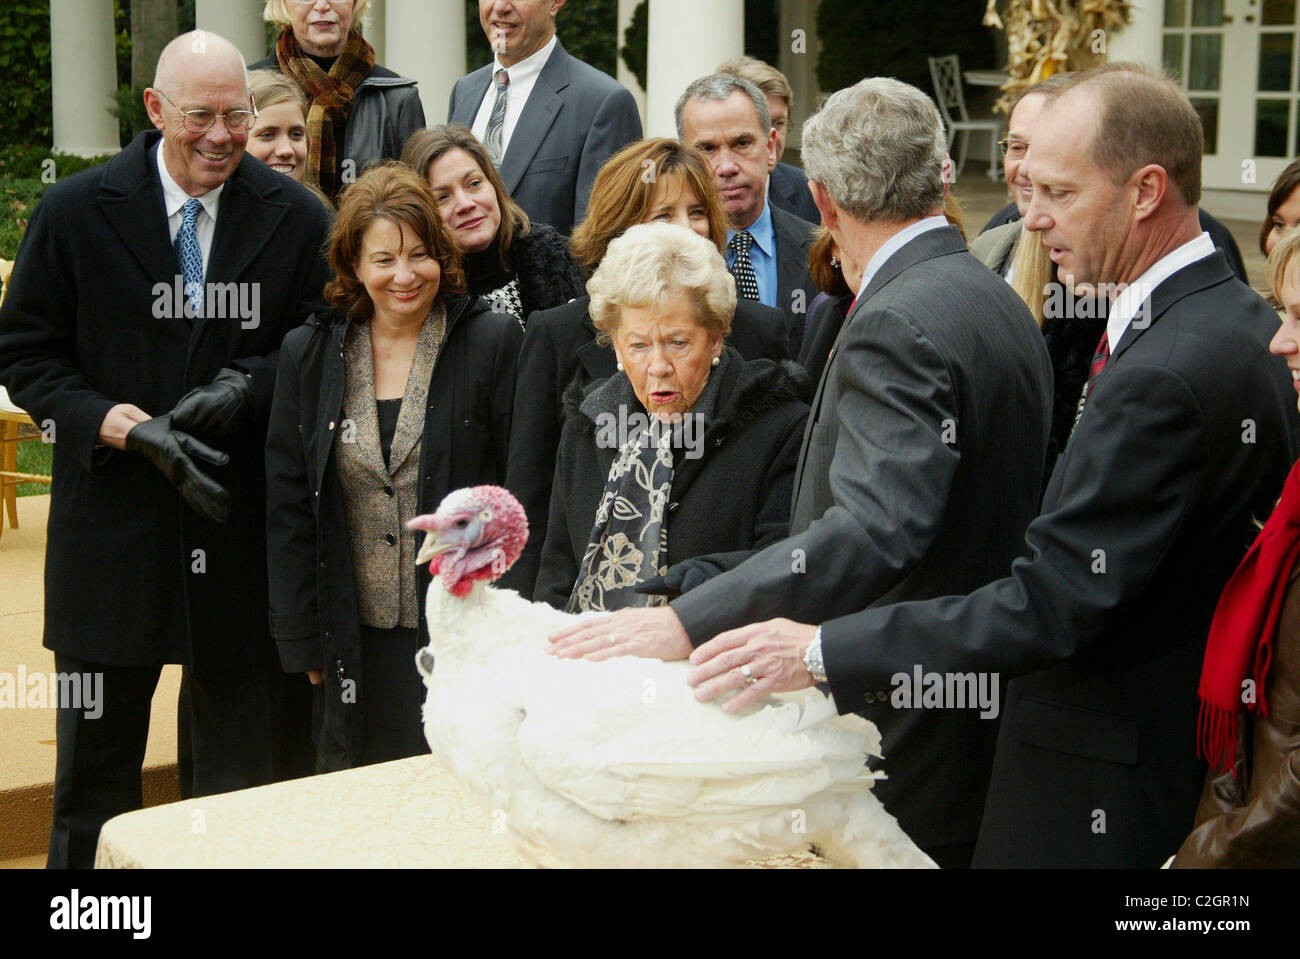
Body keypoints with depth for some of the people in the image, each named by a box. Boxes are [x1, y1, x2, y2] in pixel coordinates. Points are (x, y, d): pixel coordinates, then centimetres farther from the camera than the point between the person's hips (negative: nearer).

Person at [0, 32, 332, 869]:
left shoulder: (296, 219, -1)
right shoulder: (75, 213, -3)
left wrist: (247, 387, -14)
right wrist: (130, 428, -15)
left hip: (243, 528, 1)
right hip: (114, 525, 0)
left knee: (246, 767, 11)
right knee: (95, 769, 12)